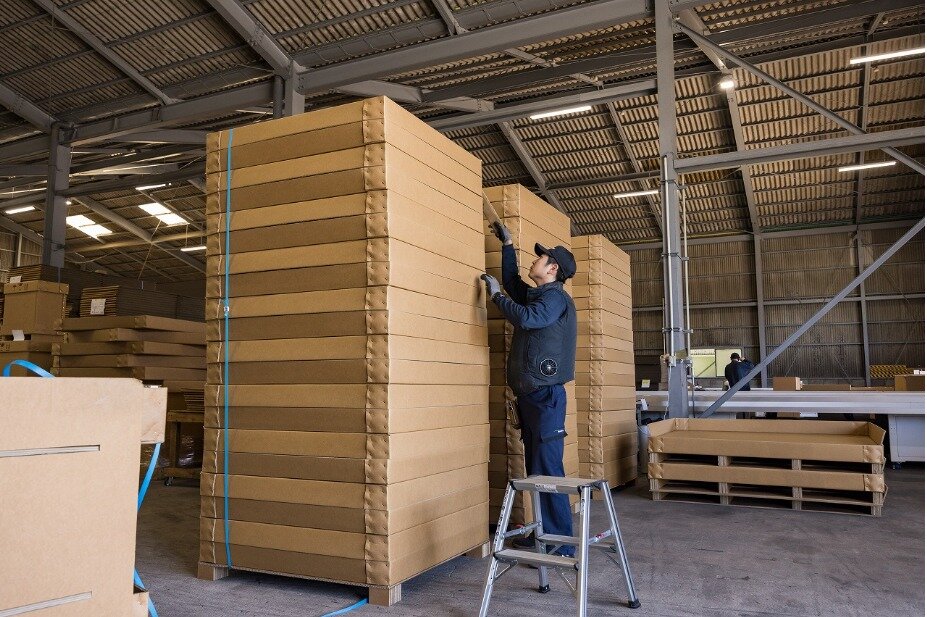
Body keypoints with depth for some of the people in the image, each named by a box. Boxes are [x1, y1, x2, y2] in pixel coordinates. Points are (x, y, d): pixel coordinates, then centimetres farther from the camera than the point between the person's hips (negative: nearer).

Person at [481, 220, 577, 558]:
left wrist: (495, 294, -13)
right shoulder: (535, 294, 18)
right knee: (535, 470, 11)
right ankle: (544, 532, 18)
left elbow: (527, 318, -27)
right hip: (529, 394, 9)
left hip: (546, 395, -9)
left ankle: (561, 543, -6)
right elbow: (512, 282, 36)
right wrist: (507, 244, 33)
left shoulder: (556, 296, -9)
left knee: (548, 470, -10)